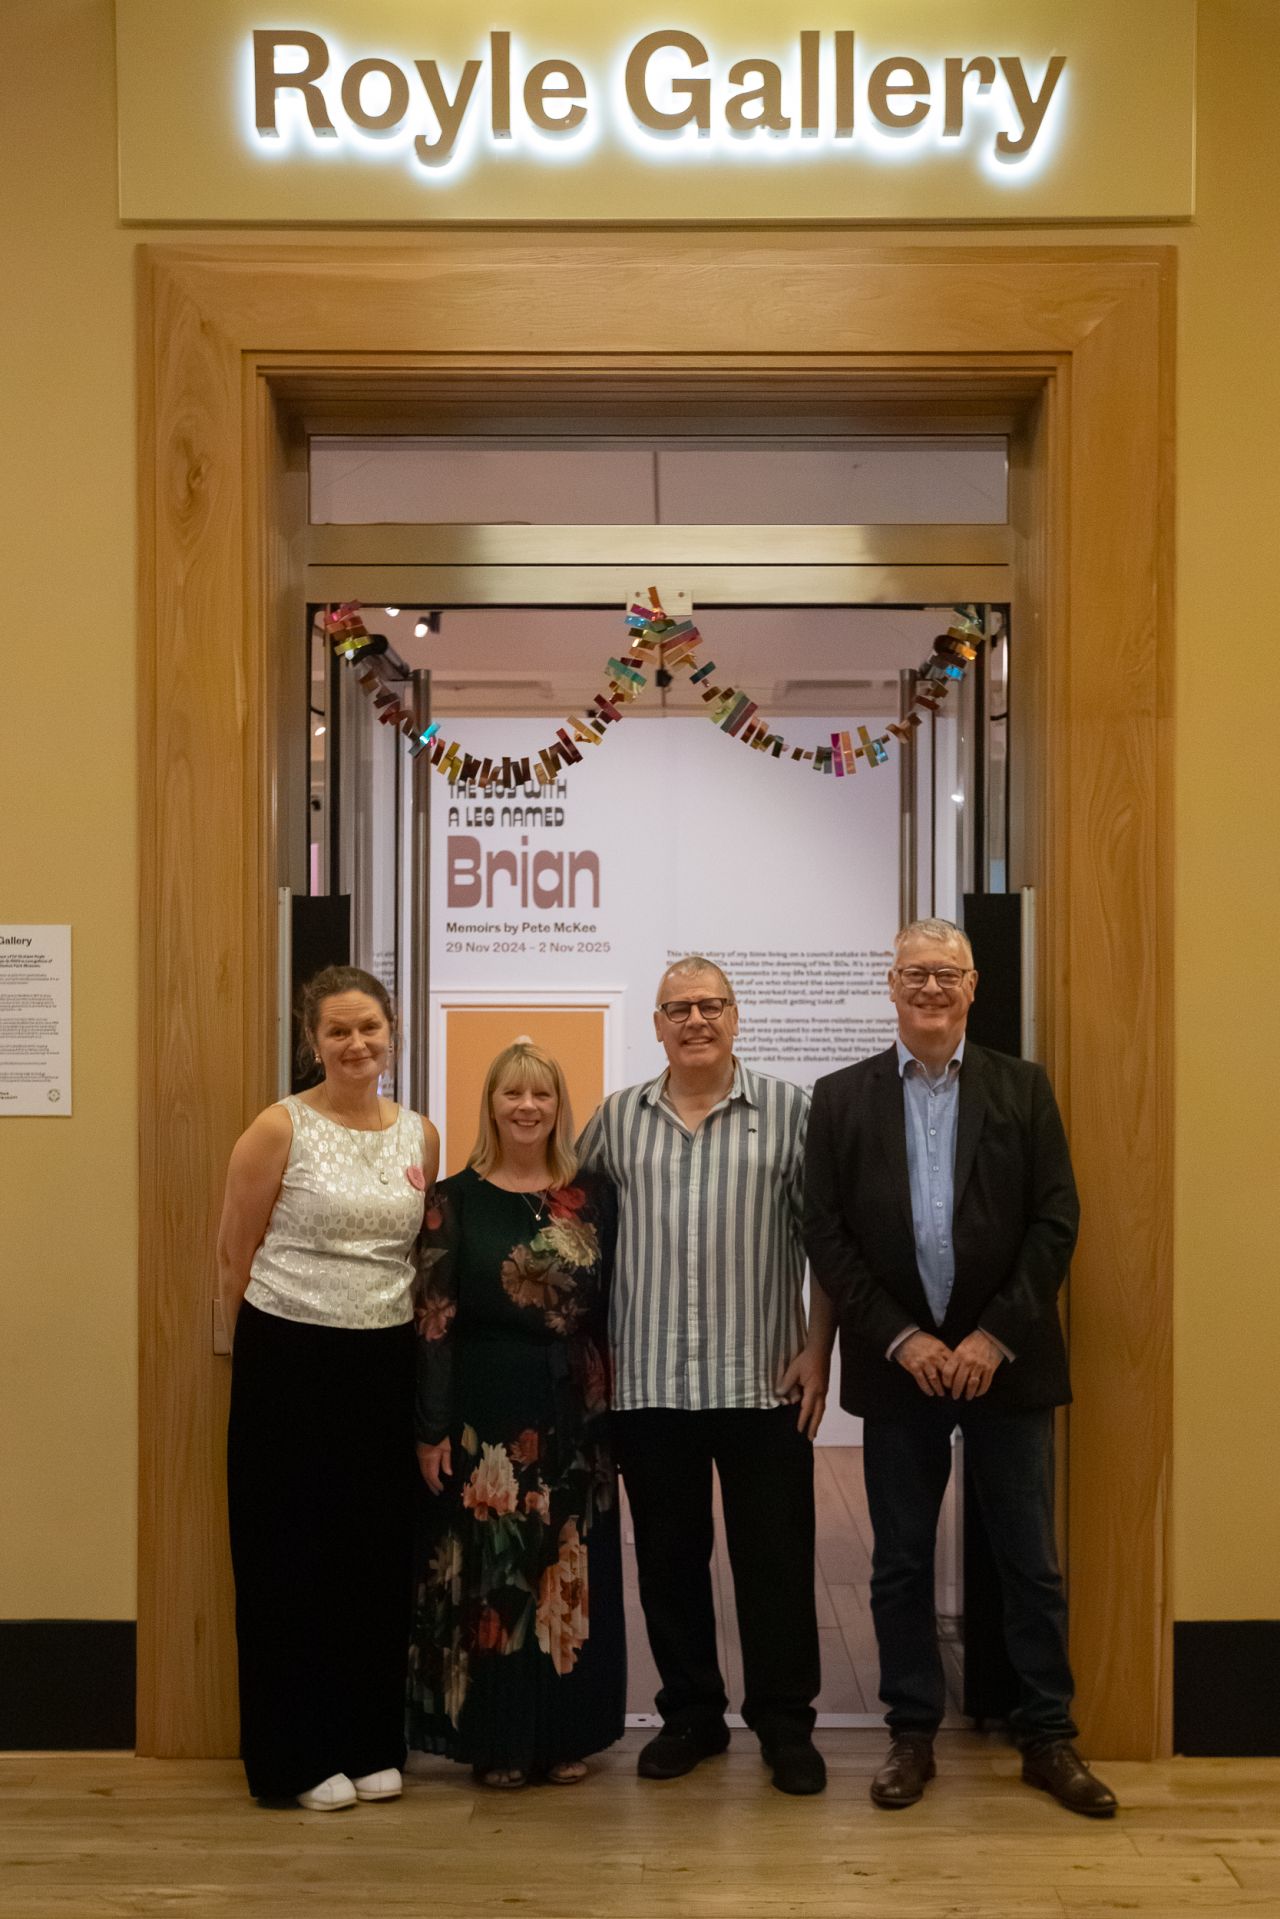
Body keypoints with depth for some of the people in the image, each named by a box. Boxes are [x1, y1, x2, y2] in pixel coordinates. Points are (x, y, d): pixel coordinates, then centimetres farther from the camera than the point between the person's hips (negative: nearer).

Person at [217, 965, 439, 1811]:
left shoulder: (421, 1134, 6)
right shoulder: (281, 1128, -7)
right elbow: (235, 1253, -3)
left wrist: (421, 1347, 10)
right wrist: (262, 1350, 2)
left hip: (387, 1361, 4)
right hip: (290, 1359, -4)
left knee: (380, 1552, 9)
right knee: (290, 1557, 3)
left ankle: (372, 1743, 23)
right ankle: (298, 1757, 15)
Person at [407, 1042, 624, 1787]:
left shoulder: (594, 1195, 5)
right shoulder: (455, 1200, -1)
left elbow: (613, 1309, 6)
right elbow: (432, 1320, -3)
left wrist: (615, 1408, 3)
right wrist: (432, 1430, -7)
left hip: (575, 1412, 2)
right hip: (485, 1410, -2)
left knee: (572, 1574, 8)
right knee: (488, 1573, 3)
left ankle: (566, 1734, 22)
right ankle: (497, 1739, 16)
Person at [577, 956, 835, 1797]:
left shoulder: (789, 1109, 0)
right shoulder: (618, 1119, 7)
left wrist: (818, 1350, -5)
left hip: (764, 1379, -2)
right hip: (649, 1381, 2)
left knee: (777, 1560, 5)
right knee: (669, 1558, 12)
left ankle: (786, 1725, 20)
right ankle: (691, 1715, 27)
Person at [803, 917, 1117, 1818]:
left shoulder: (1024, 1087, 3)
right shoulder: (843, 1097, 3)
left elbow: (1056, 1221, -2)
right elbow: (827, 1233, -1)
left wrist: (996, 1336, -10)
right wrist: (901, 1339, -9)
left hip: (1005, 1360, 0)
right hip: (897, 1362, 0)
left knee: (1032, 1562, 6)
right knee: (901, 1563, 9)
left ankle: (1049, 1739, 20)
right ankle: (913, 1734, 22)